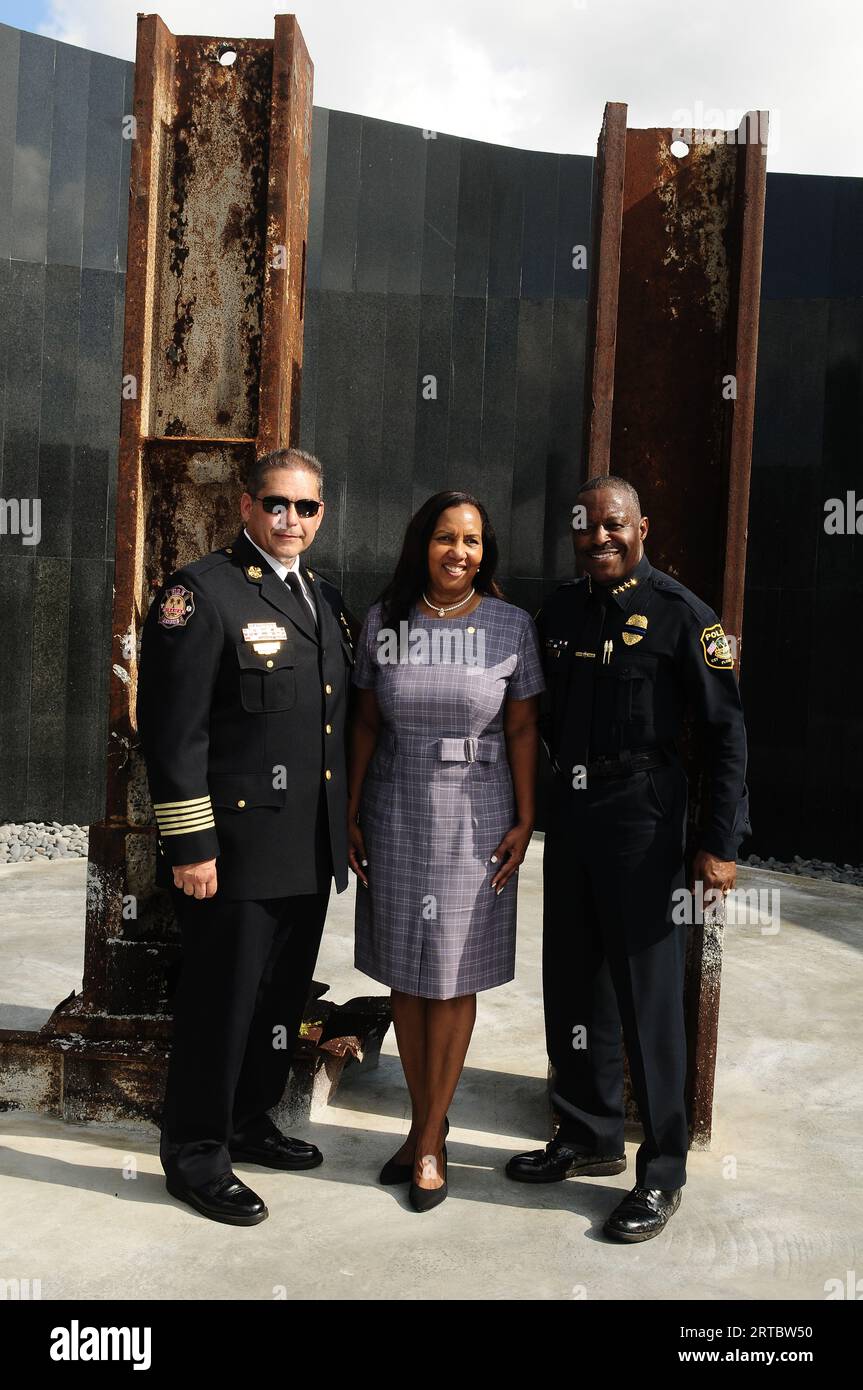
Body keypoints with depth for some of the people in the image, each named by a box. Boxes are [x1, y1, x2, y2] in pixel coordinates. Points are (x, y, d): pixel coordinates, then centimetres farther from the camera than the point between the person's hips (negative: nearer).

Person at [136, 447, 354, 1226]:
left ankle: (248, 1123, 39)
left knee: (283, 999, 19)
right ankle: (196, 1155, 25)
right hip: (237, 851, -7)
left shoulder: (326, 601, 13)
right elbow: (173, 730, -15)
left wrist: (342, 828, 16)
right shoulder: (202, 593, -10)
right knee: (222, 1003, 6)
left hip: (309, 852, 8)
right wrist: (189, 845, -17)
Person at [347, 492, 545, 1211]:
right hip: (395, 813, 3)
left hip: (474, 815, -2)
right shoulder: (384, 620, 1)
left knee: (452, 977, 5)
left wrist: (525, 821, -4)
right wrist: (352, 814, 5)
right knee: (404, 972, 10)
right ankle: (425, 1121, 28)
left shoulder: (510, 625, -4)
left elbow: (523, 730, -1)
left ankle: (430, 1138, 21)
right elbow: (367, 723, 6)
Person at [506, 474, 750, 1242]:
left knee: (648, 991, 2)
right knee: (571, 981, 14)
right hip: (569, 805, 6)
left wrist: (721, 842, -15)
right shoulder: (560, 608, 8)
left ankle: (663, 1171, 19)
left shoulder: (680, 613, -10)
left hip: (643, 813, -6)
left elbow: (727, 730, -11)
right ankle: (590, 1136, 34)